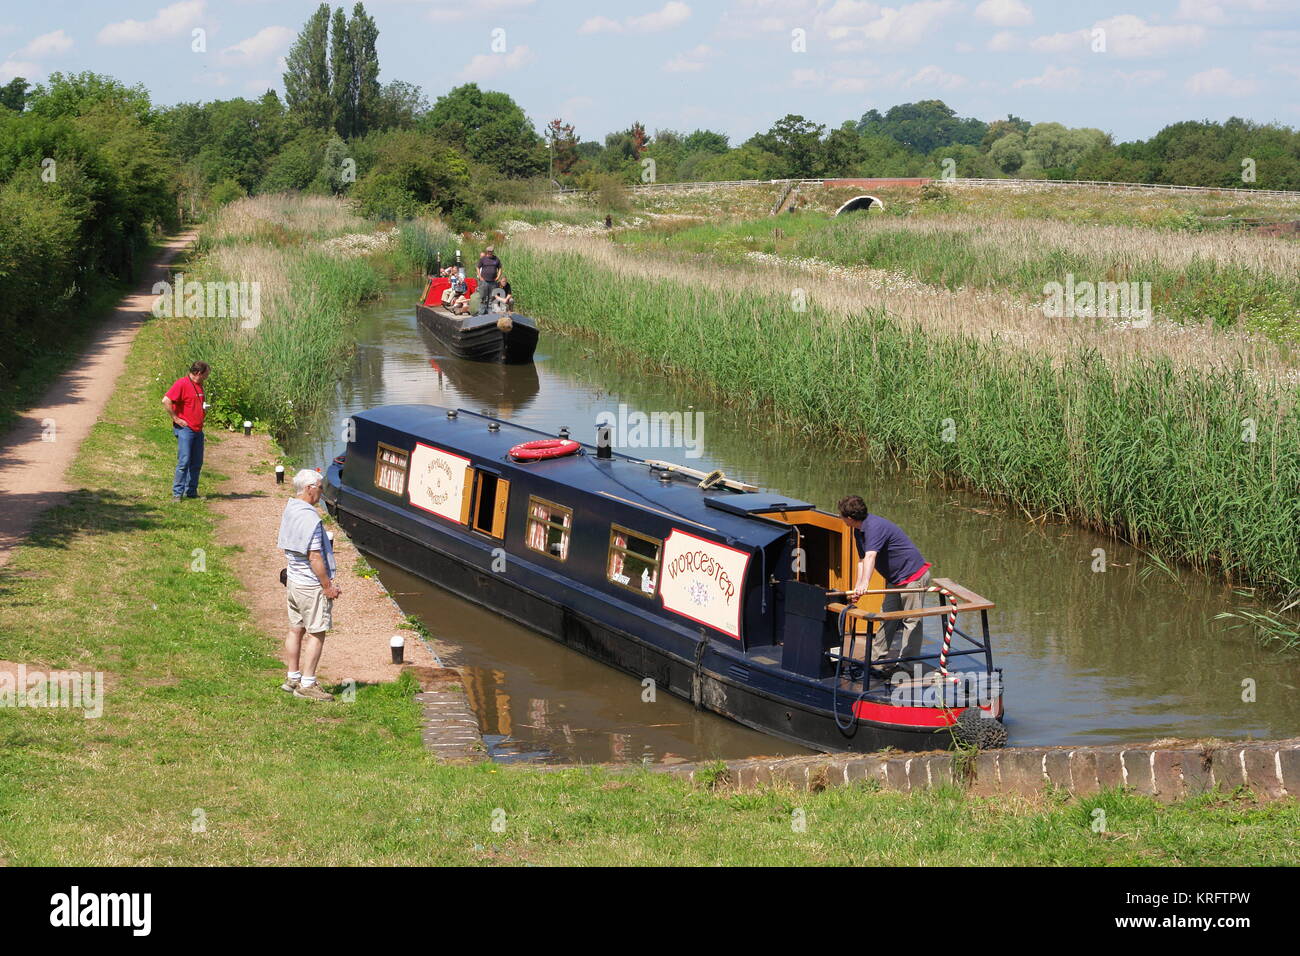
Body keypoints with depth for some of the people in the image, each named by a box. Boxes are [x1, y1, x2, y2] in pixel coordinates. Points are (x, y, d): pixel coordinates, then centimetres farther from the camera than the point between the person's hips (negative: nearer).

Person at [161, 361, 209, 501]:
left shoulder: (199, 385, 17)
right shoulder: (182, 383, -11)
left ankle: (191, 492, 17)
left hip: (198, 430, 8)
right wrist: (176, 418, -17)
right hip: (185, 428, -8)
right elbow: (166, 400, -20)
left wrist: (204, 409, 14)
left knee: (197, 463, 9)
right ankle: (177, 493, -8)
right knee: (184, 462, -11)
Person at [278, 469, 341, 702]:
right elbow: (314, 557, -22)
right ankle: (307, 684, 0)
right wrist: (328, 586, -13)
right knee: (317, 633, -2)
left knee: (296, 629, 16)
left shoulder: (289, 510, 7)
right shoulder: (310, 518, -22)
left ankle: (293, 678, 25)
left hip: (293, 579, 9)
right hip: (311, 585, -9)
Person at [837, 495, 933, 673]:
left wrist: (864, 584, -50)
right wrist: (857, 588, -4)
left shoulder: (875, 526, -25)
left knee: (911, 621, -4)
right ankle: (877, 657, 22)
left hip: (913, 576, -10)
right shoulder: (858, 531, 7)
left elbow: (871, 556, -39)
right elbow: (862, 560, 8)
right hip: (895, 580, 10)